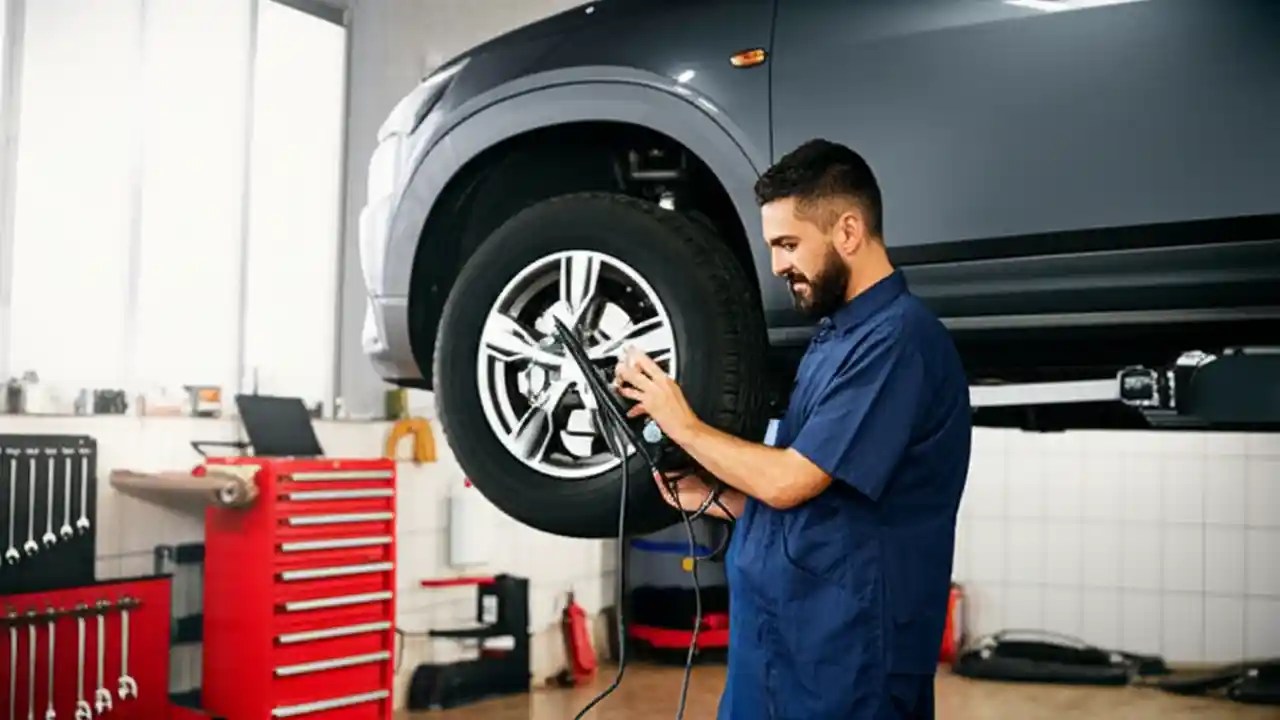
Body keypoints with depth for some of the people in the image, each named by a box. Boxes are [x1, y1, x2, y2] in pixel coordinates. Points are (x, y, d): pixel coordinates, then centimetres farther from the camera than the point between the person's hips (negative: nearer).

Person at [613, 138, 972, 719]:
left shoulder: (898, 338, -18)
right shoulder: (837, 333, 14)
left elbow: (789, 481, -21)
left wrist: (683, 425, -7)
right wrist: (712, 499, 6)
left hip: (844, 650, -9)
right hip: (778, 634, 9)